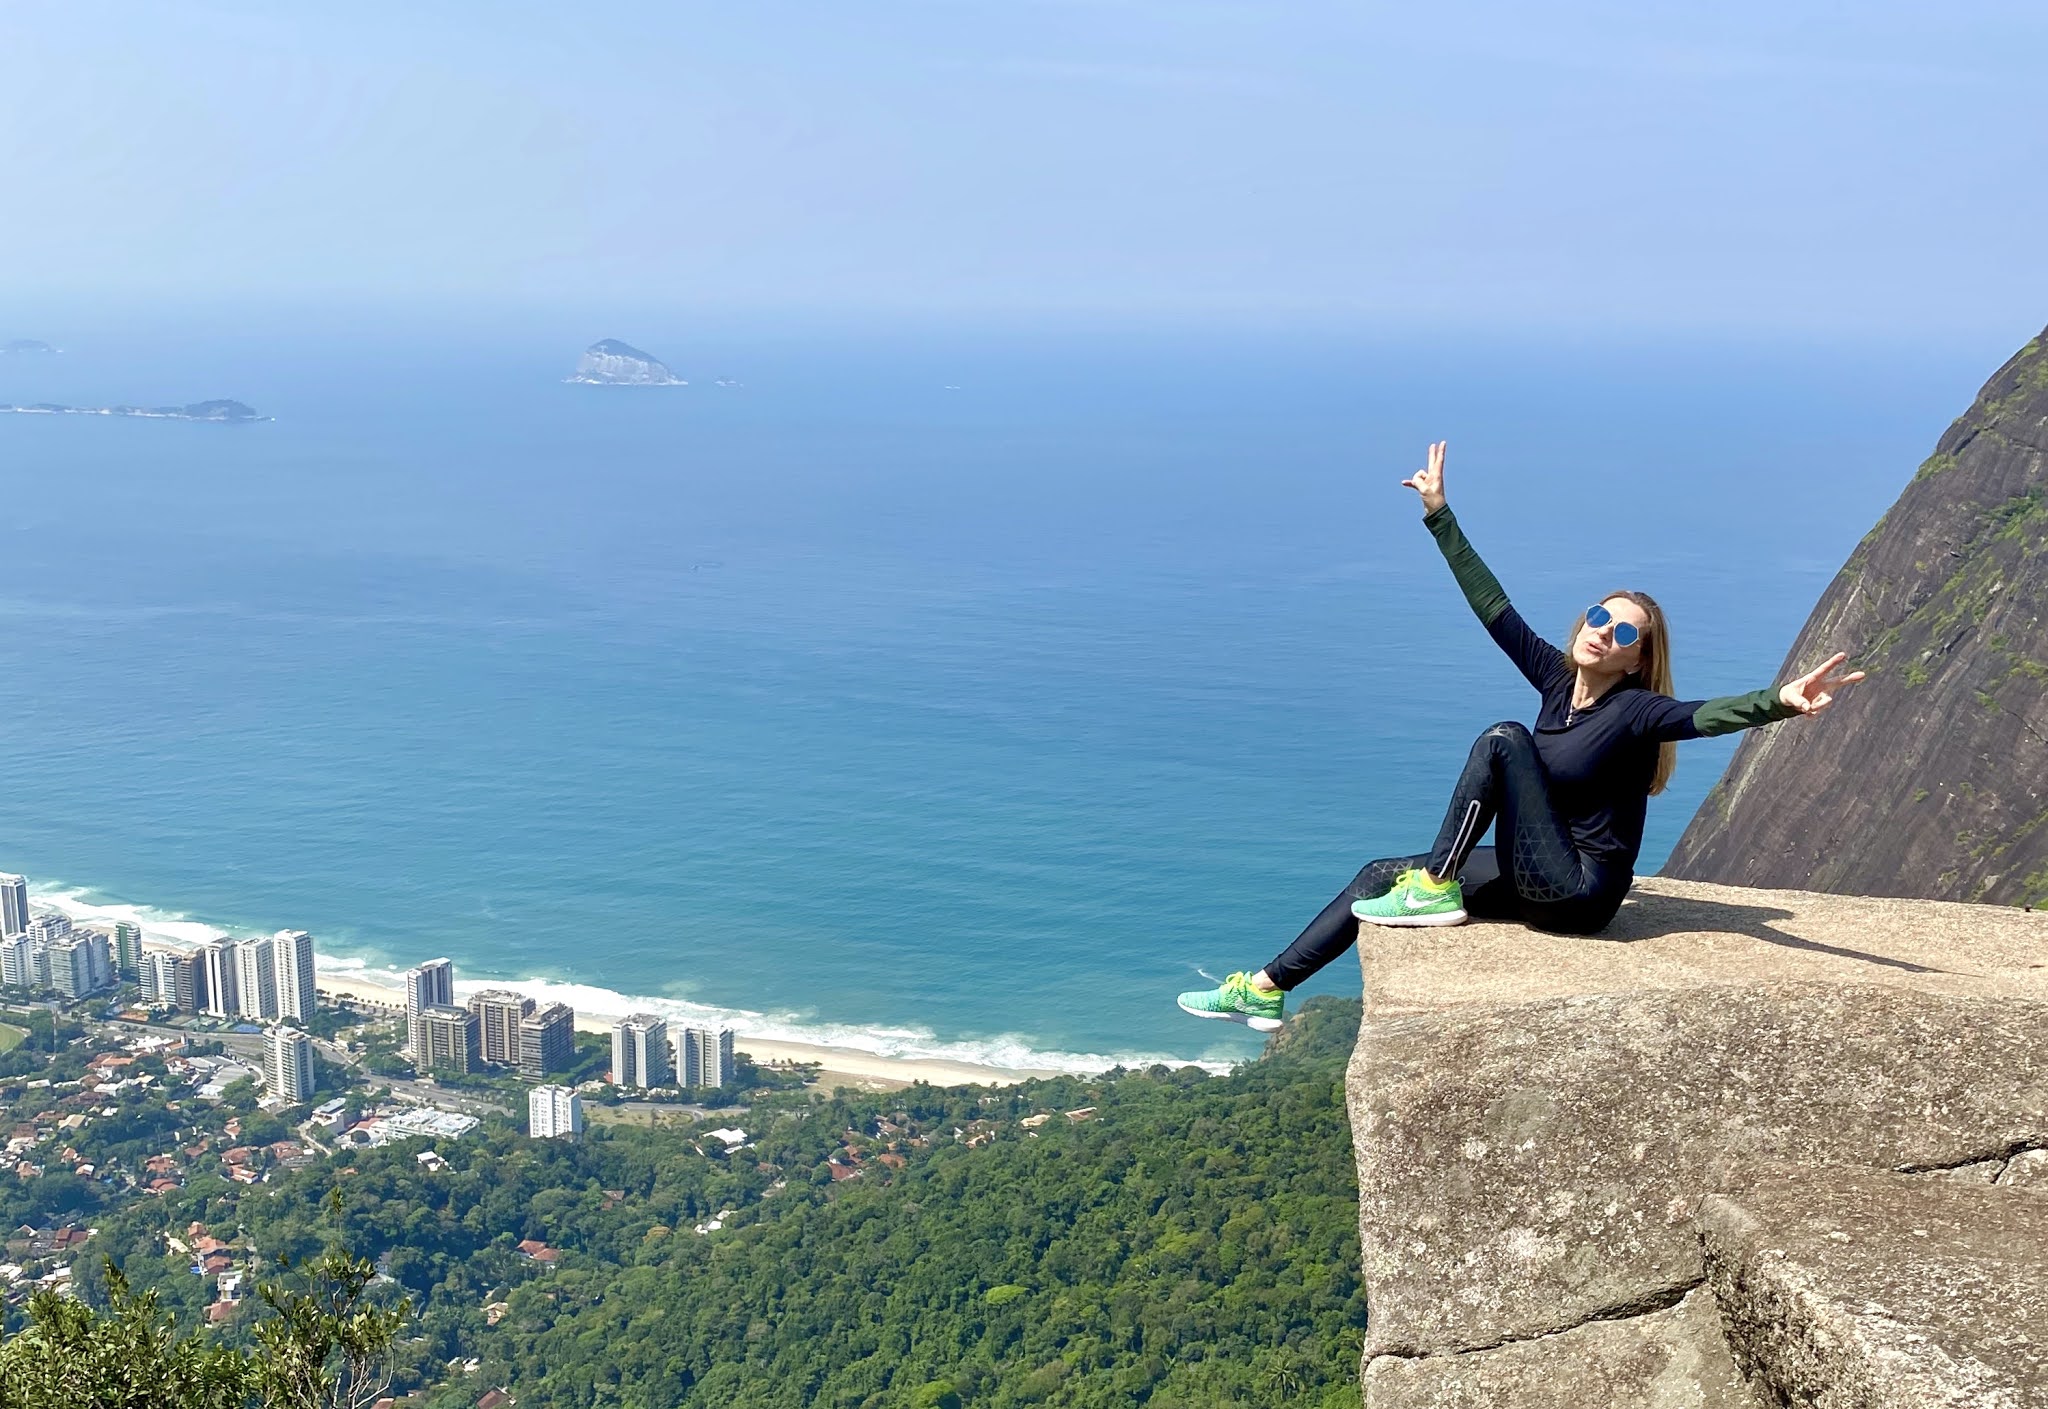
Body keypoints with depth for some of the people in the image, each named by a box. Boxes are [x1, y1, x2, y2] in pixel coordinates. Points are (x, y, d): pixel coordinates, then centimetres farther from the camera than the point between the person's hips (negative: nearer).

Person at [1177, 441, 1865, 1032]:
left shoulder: (1635, 710, -16)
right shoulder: (1558, 678, 3)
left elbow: (1707, 715, -35)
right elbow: (1492, 605, 4)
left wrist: (1780, 701, -55)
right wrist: (1439, 515, 4)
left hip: (1581, 894, -8)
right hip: (1538, 877, 8)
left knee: (1504, 740, -21)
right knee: (1381, 874, 6)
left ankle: (1435, 890, -15)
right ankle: (1267, 989, 11)